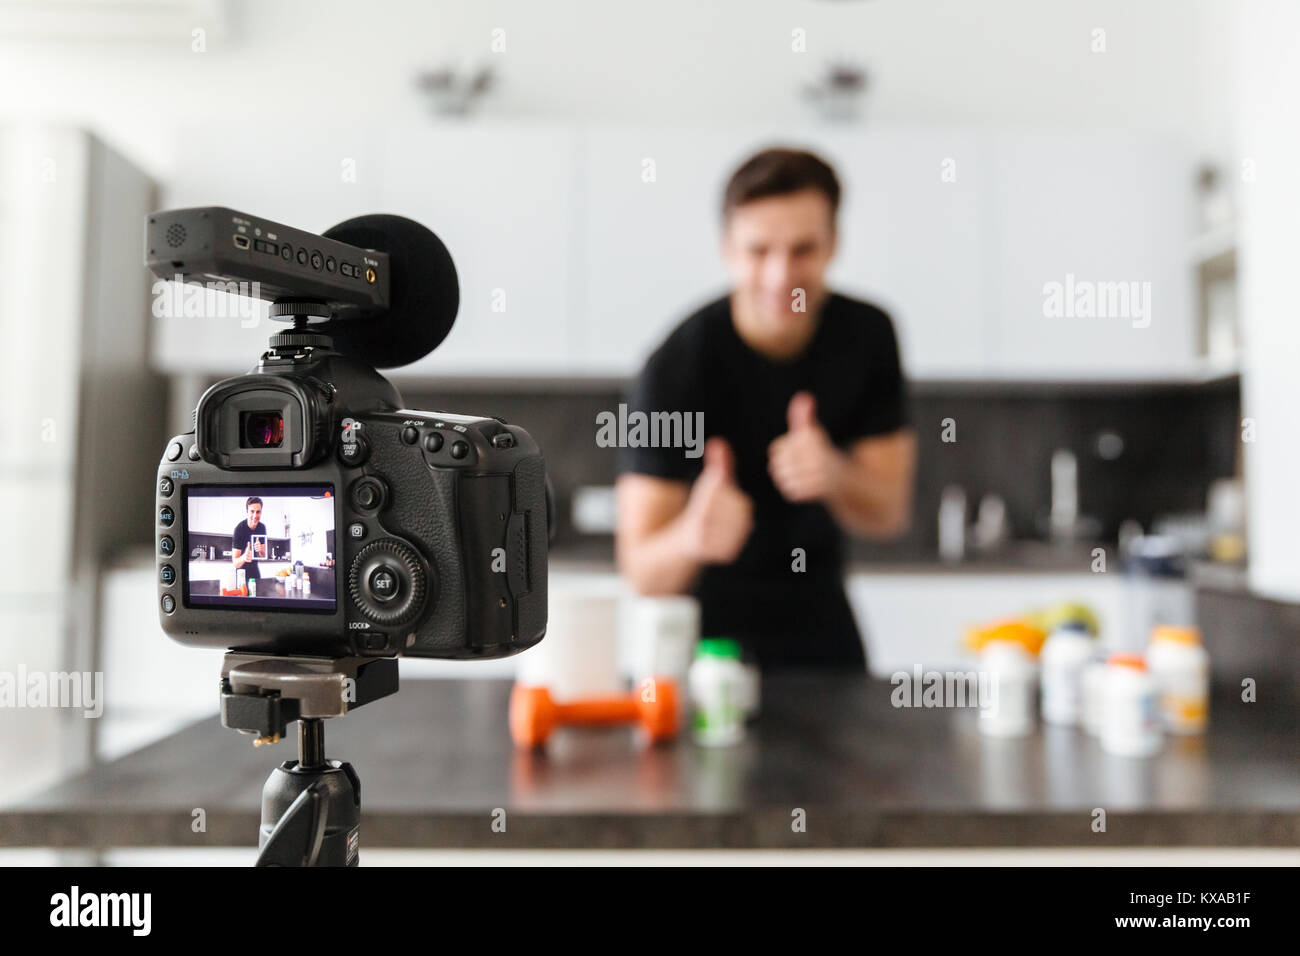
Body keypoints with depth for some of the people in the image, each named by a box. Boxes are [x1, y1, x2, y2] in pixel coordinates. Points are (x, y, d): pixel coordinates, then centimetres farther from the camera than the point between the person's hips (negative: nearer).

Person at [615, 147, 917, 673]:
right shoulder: (675, 368, -24)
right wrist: (692, 537, -47)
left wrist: (833, 475, -30)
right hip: (710, 627, -3)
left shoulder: (867, 333, -10)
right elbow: (641, 571, -25)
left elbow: (890, 515, -9)